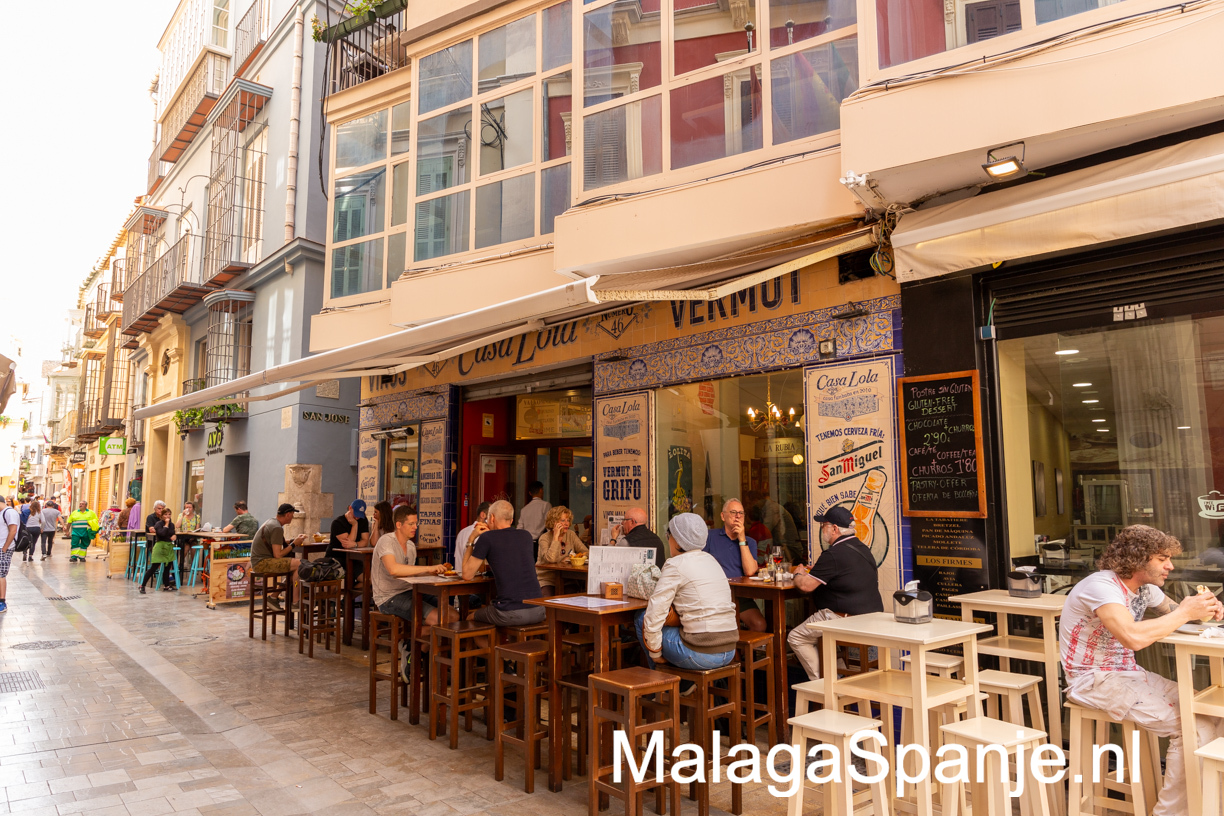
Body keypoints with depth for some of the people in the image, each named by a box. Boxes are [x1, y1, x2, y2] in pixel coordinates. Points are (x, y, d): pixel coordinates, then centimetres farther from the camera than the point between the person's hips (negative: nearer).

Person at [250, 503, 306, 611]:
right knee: (299, 564, -20)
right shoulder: (277, 528, -16)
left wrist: (295, 540, 14)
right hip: (261, 563, -11)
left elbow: (278, 548, 22)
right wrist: (294, 544, -8)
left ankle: (273, 597, 11)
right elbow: (278, 555, -18)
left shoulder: (271, 522, 16)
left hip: (260, 561, 11)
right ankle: (295, 602, -16)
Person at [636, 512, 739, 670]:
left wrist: (655, 653, -3)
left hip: (701, 655, -8)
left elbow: (654, 614, -15)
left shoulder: (675, 565, -11)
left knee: (642, 620, 9)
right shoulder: (710, 559, 13)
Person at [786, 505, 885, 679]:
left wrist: (799, 574, 4)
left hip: (845, 618, -10)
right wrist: (815, 571, 22)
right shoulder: (862, 548, 12)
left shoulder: (833, 554, -18)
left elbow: (806, 585, -18)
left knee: (796, 637, 3)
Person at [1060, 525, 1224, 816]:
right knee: (1192, 726, -16)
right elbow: (1134, 637, -36)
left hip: (1128, 672, 9)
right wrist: (1186, 612, -25)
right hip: (1094, 681, -9)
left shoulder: (1145, 588, 5)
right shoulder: (1102, 587, -23)